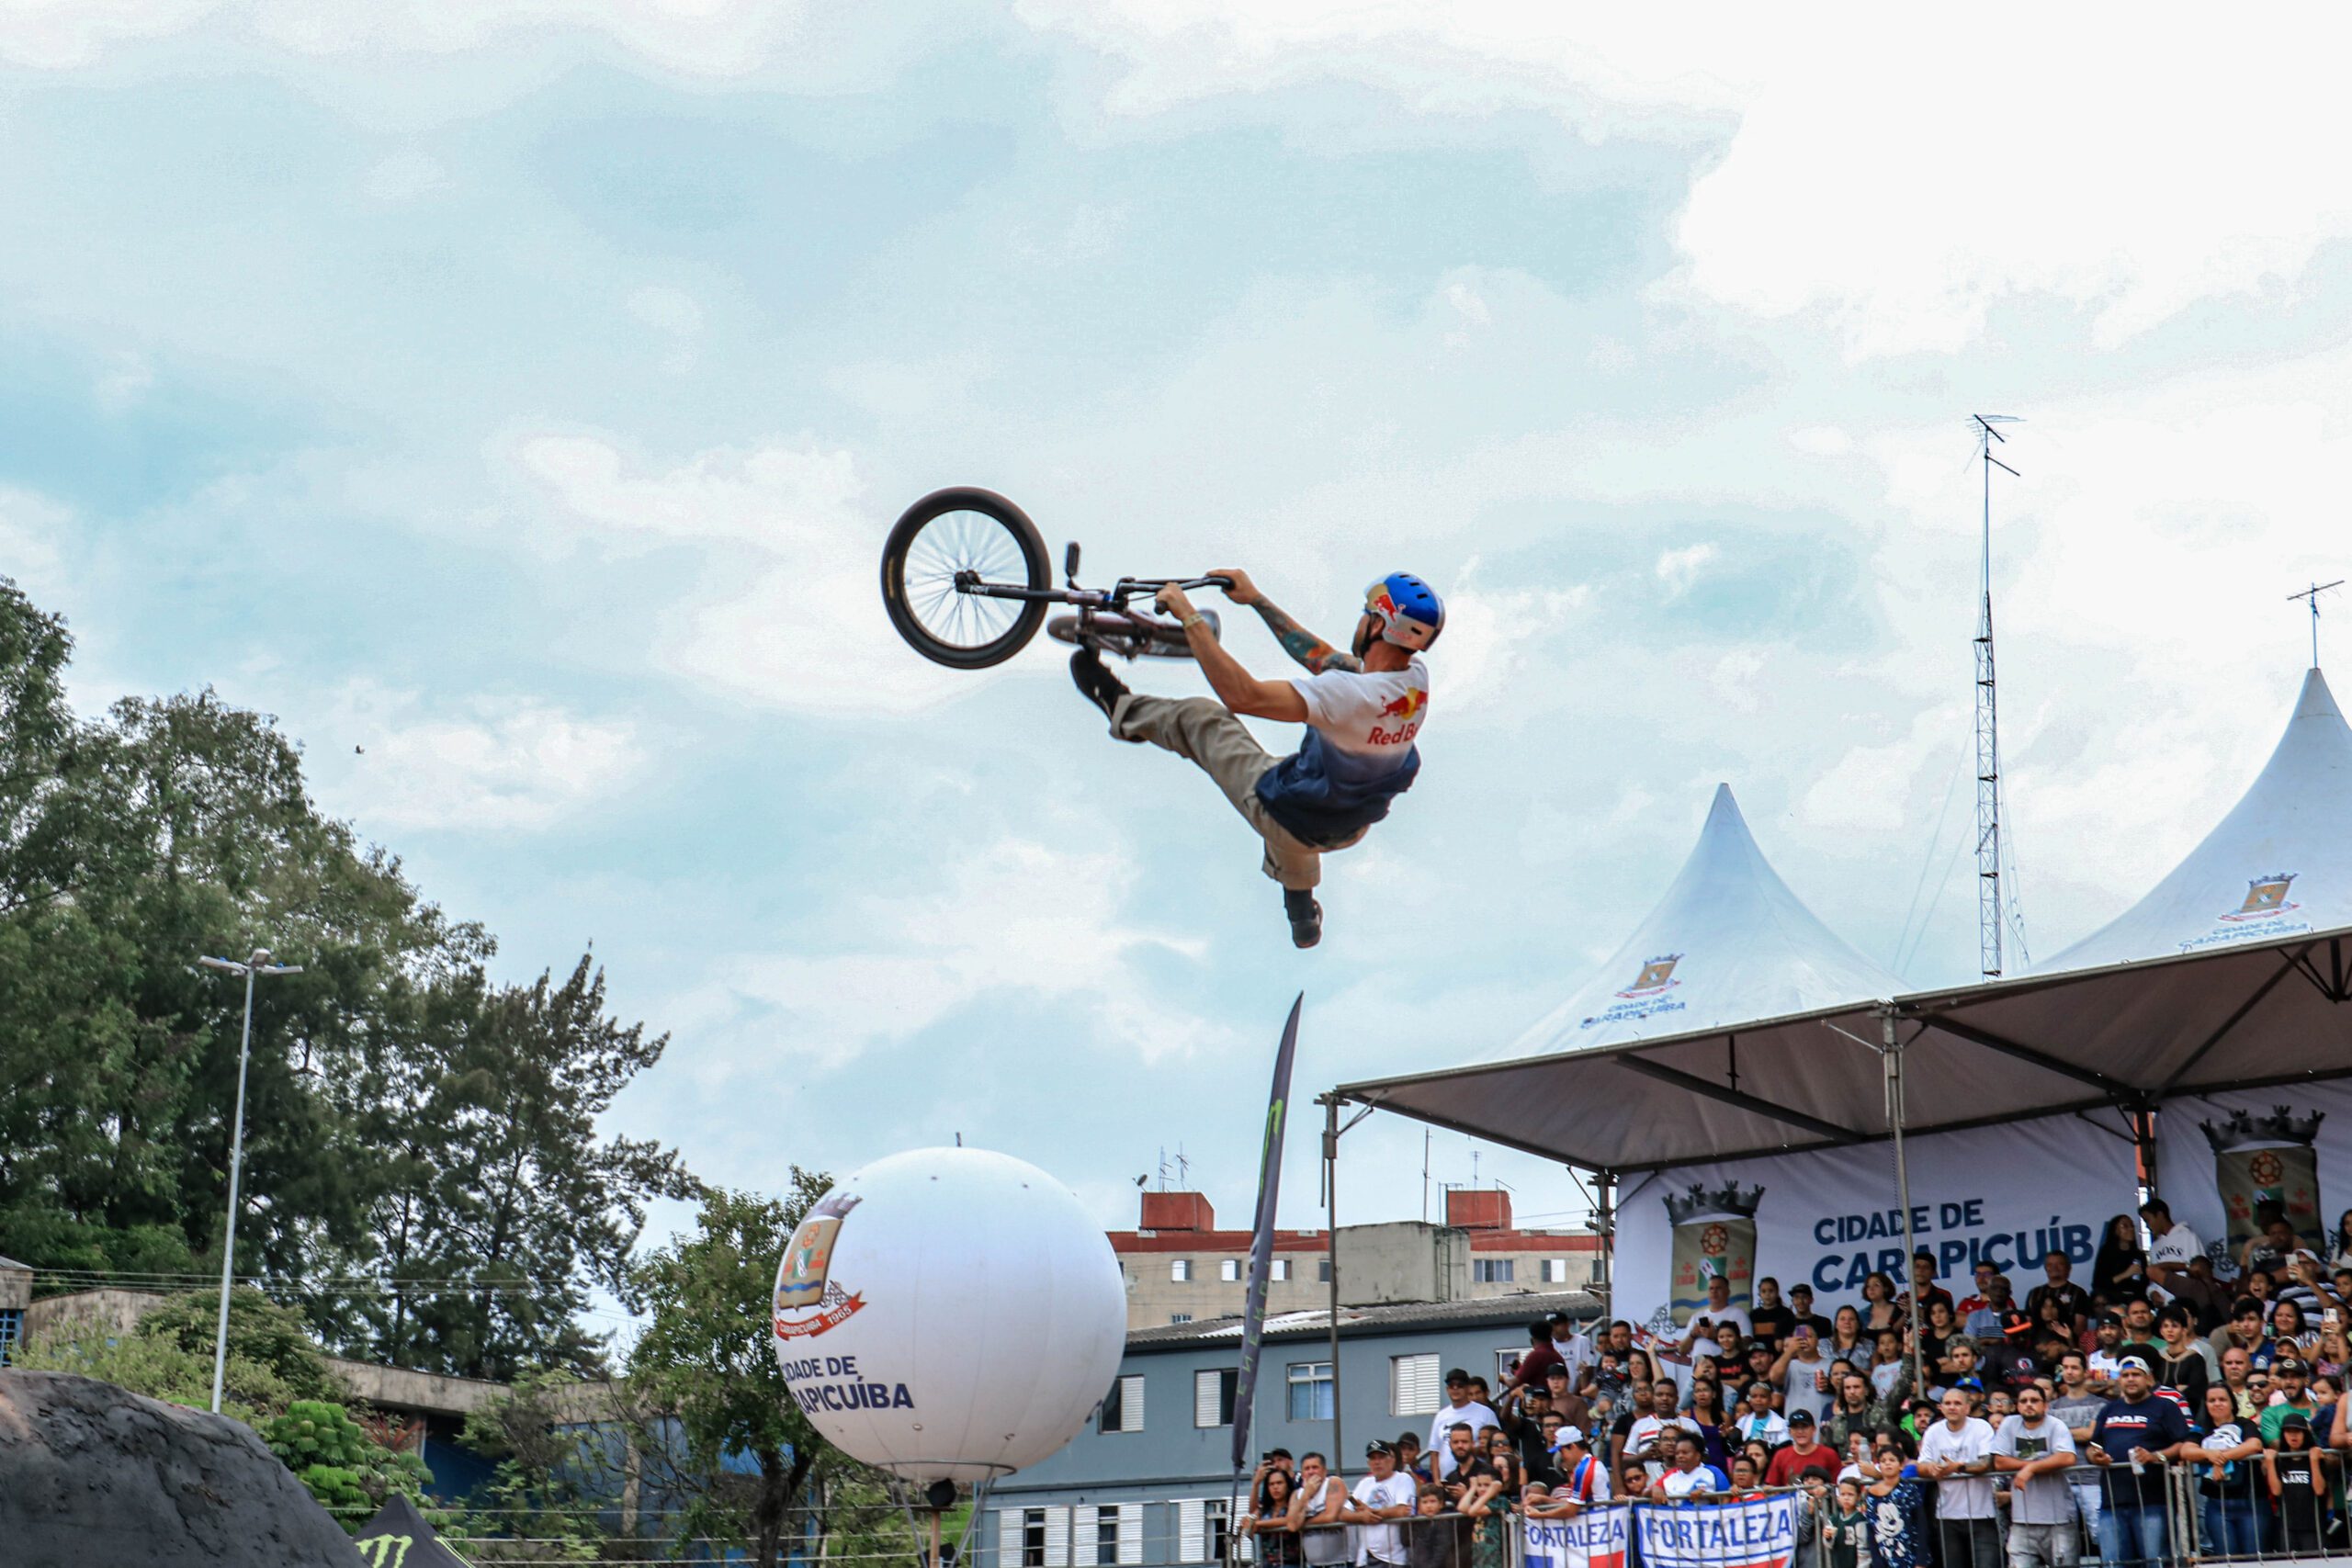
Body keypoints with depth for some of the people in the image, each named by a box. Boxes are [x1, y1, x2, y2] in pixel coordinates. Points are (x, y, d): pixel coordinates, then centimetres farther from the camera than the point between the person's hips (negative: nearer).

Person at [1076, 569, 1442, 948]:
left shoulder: (1352, 693, -37)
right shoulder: (1417, 678, -14)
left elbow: (1243, 696, -36)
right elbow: (1323, 659, 0)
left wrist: (1190, 618, -29)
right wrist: (1257, 600, 5)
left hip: (1287, 819, -6)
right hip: (1351, 830, 6)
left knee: (1200, 717, 11)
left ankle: (1124, 709, 41)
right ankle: (1301, 913, 58)